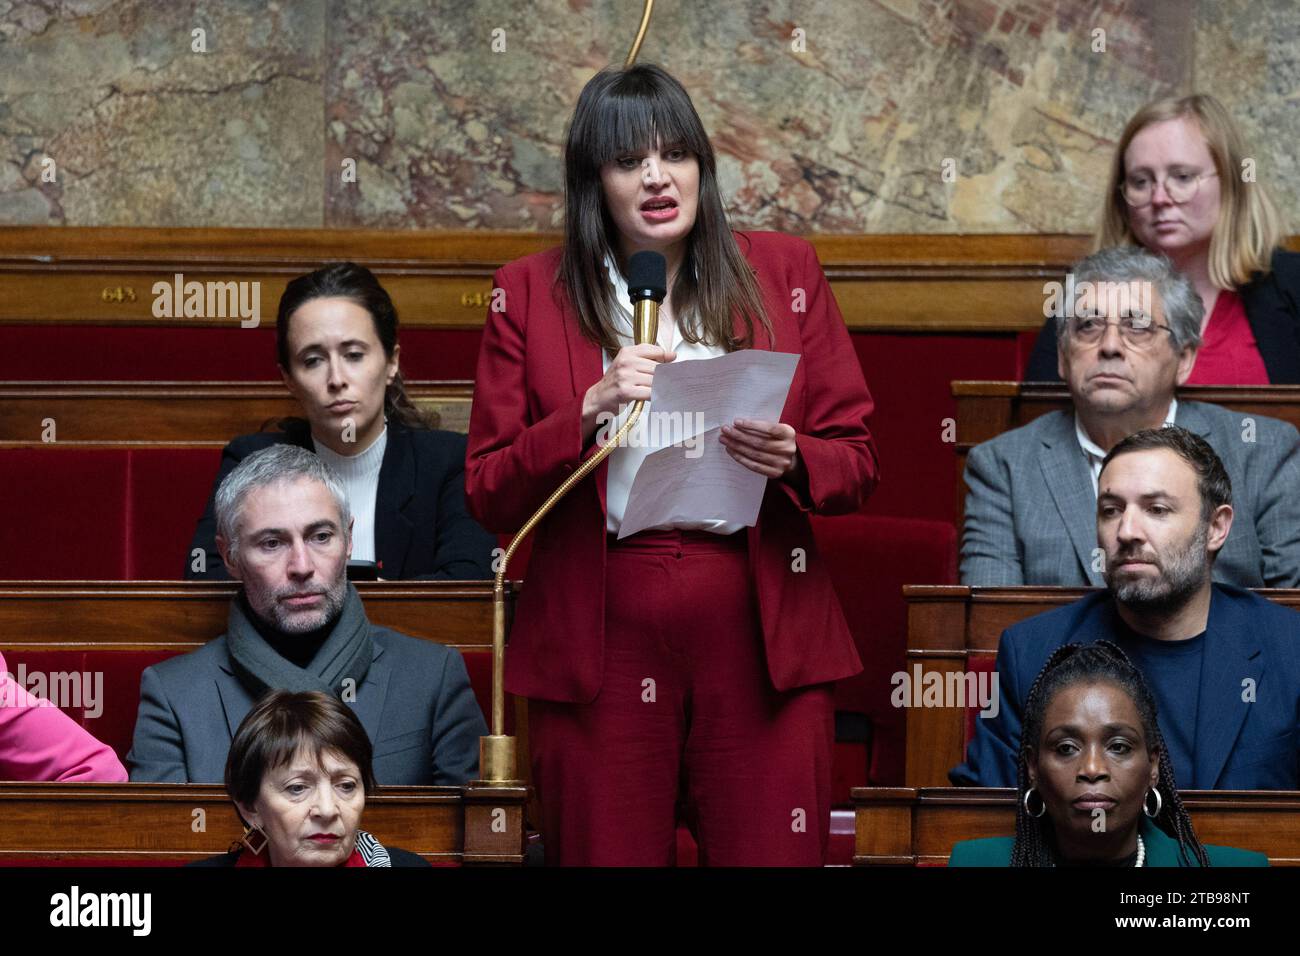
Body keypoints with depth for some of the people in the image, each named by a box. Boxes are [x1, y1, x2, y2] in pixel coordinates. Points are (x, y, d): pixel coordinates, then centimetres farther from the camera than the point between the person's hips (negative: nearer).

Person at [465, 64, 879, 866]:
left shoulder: (784, 273, 9)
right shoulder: (530, 295, 7)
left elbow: (857, 463, 9)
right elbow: (488, 498, 3)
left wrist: (791, 461, -13)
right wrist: (590, 411, -12)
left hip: (761, 639, 0)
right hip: (602, 642, 0)